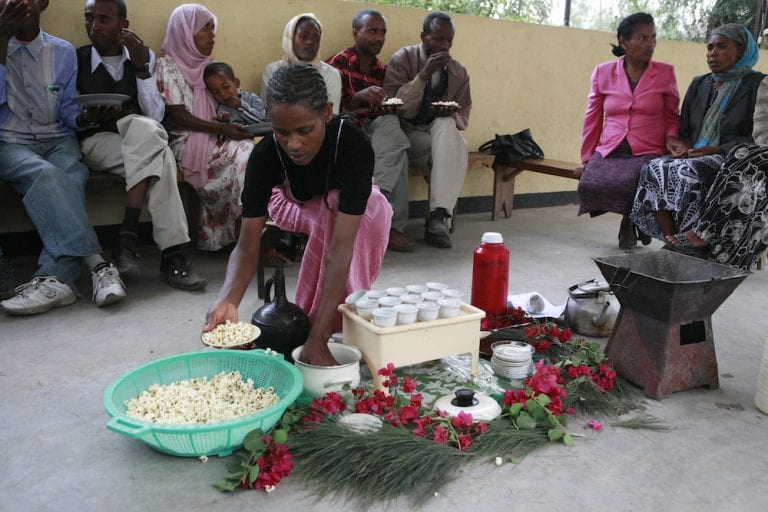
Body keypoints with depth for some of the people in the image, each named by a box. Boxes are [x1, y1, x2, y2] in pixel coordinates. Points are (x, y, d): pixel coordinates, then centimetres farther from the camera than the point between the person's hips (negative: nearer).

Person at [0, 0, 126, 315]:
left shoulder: (64, 52, 14)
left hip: (58, 141, 2)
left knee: (71, 176, -34)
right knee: (45, 174, -36)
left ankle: (53, 279, -46)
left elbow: (67, 109, 11)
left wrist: (87, 116, -13)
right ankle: (97, 265, -42)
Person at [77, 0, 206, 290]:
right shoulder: (75, 59, 7)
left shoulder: (145, 56, 11)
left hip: (139, 139, 2)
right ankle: (171, 252, -40)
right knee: (158, 156, -33)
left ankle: (129, 234, -36)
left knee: (145, 129, -36)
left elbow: (156, 116, -2)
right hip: (95, 142, -2)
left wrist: (140, 66, -9)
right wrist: (92, 116, -18)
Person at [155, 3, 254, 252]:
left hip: (214, 138, 6)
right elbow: (178, 116, -10)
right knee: (246, 153, -27)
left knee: (248, 148, -25)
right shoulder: (168, 65, -2)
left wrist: (228, 125, -7)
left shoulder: (209, 65, 18)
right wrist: (222, 128, -19)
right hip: (187, 141, -5)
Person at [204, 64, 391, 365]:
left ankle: (344, 330, -22)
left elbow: (342, 246, -46)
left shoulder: (354, 145, -40)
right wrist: (228, 299, -55)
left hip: (355, 205, -1)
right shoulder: (265, 155, -33)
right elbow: (247, 244, -33)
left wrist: (318, 337, -51)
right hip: (297, 205, 1)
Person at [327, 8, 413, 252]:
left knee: (390, 123, -30)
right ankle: (393, 224, -31)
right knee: (397, 152, -30)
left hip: (377, 132, 5)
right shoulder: (337, 64, -2)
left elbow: (387, 112, 15)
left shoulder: (383, 70, 16)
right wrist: (360, 97, -27)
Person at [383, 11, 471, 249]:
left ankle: (438, 216, -35)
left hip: (443, 131, 3)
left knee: (446, 126, -32)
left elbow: (463, 117, 10)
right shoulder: (403, 59, -5)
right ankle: (438, 218, -19)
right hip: (407, 134, -3)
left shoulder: (459, 72, 6)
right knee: (452, 151, -30)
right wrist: (424, 74, -24)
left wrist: (452, 115, -15)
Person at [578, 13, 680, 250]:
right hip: (608, 151, 2)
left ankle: (632, 220, 7)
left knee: (627, 184, -33)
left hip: (648, 153, -2)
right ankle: (630, 217, 6)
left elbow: (672, 116, 12)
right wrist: (586, 158, 10)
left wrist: (670, 138, -10)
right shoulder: (603, 72, 7)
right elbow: (592, 119, 10)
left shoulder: (665, 73, 5)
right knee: (589, 184, -27)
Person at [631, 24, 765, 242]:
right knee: (654, 169, -27)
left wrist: (718, 150, -17)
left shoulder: (757, 85, 5)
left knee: (687, 171, -37)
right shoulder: (699, 84, 22)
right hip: (692, 157, 5)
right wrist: (680, 145, -2)